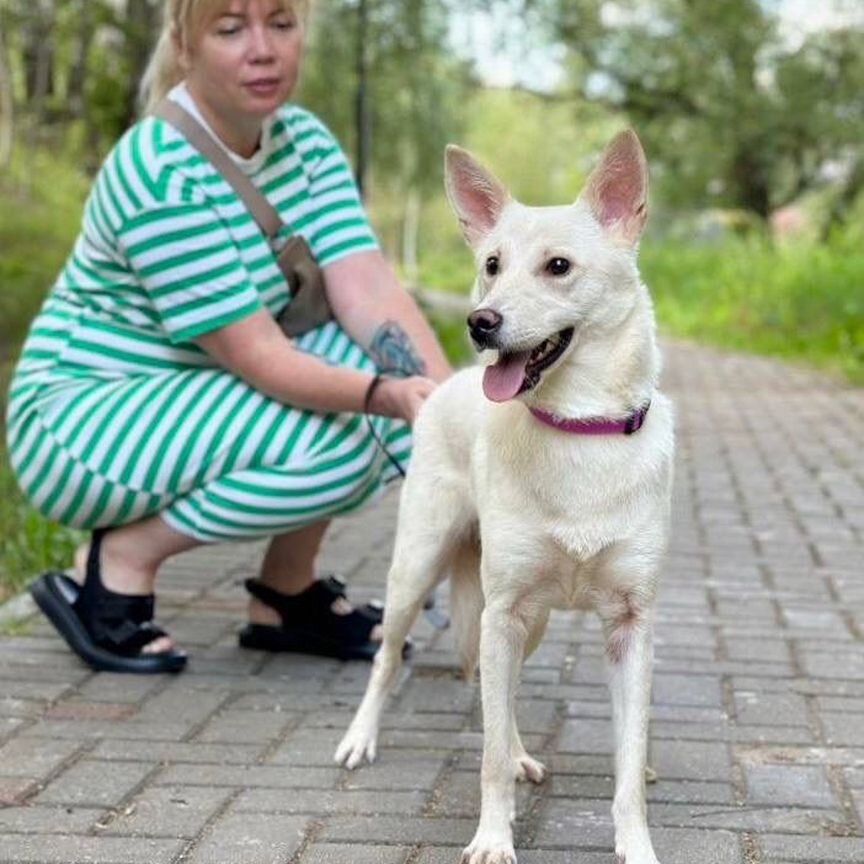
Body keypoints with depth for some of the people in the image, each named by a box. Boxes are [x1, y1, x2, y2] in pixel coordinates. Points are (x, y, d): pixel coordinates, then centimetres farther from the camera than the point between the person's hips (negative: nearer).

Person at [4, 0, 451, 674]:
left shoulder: (304, 142, -1)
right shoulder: (160, 175, -25)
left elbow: (368, 288, -14)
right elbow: (257, 357, -28)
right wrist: (382, 395, -43)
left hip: (192, 407, 8)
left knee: (397, 364, -11)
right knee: (336, 446, -27)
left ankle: (288, 593, 2)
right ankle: (117, 564, -10)